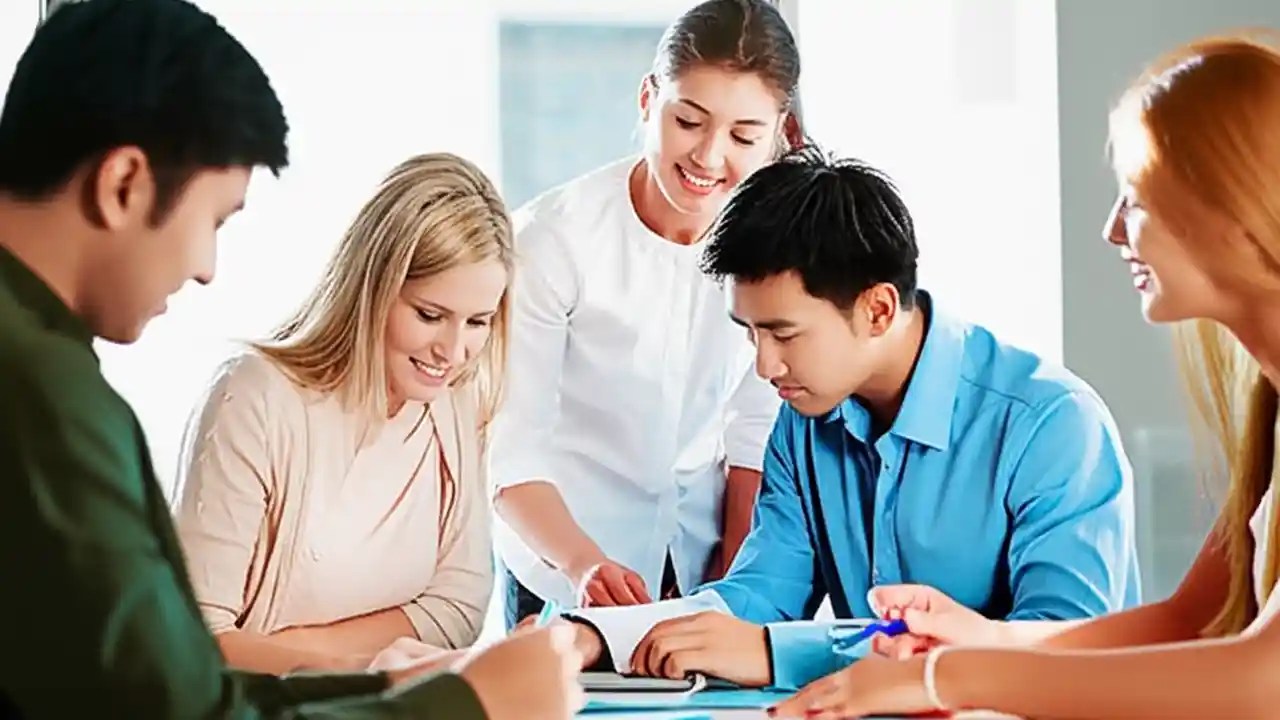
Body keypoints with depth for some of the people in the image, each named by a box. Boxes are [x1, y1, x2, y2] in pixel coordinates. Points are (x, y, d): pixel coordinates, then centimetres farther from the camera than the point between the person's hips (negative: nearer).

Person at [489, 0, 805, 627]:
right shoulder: (552, 237, -21)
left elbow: (755, 429, -1)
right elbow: (512, 453, -21)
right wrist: (584, 564, -36)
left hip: (702, 556, 3)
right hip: (561, 564, -3)